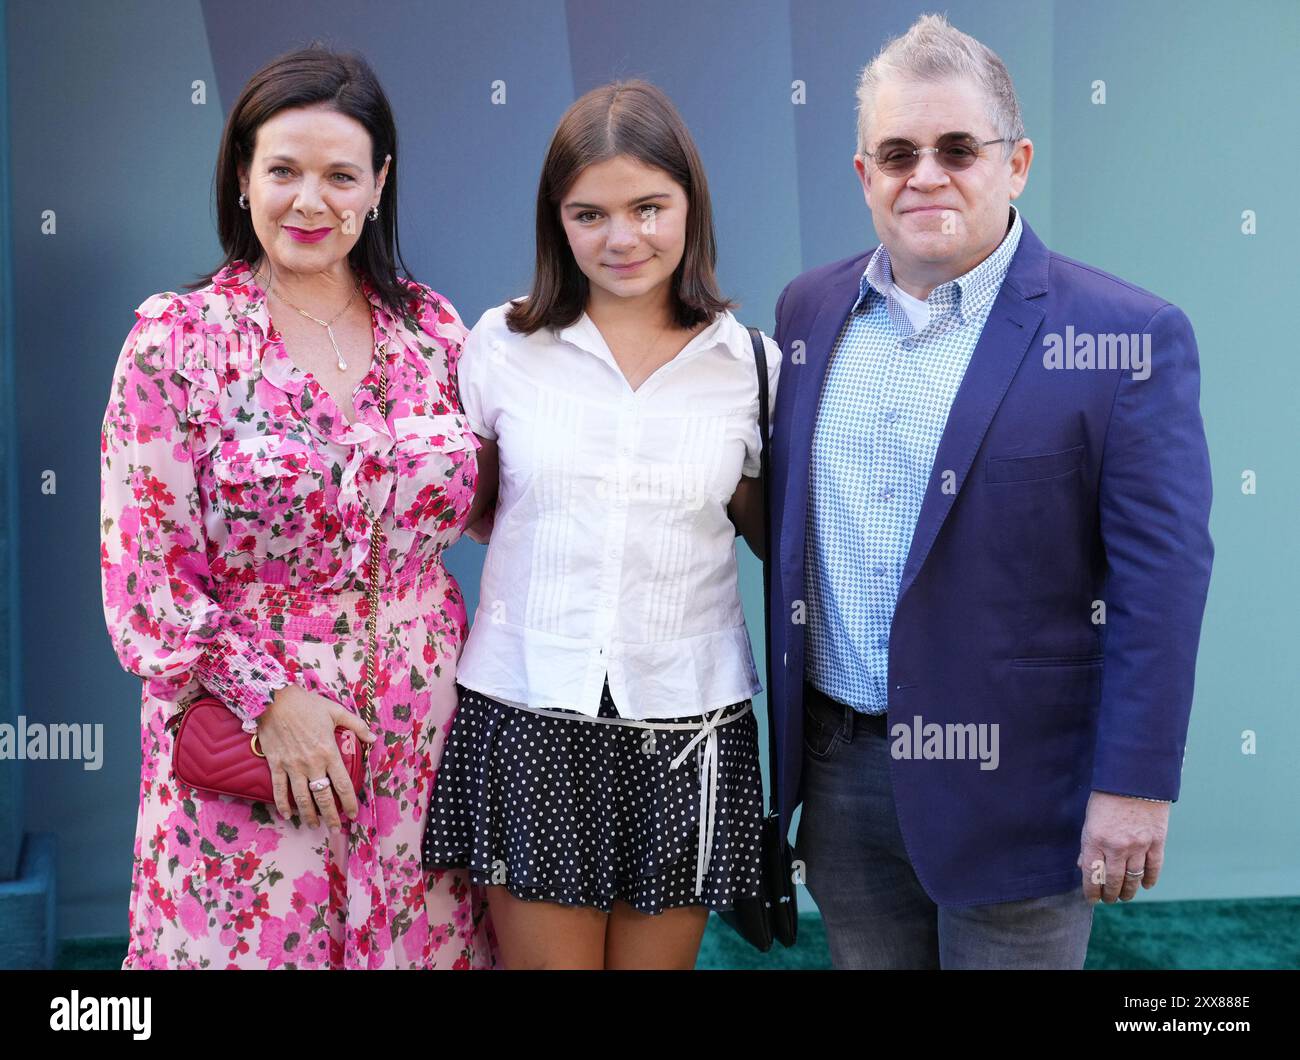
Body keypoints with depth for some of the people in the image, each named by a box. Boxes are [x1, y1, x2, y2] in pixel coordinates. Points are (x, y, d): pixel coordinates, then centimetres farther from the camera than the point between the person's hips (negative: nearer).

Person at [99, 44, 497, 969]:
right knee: (257, 940, 5)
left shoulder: (434, 330, 4)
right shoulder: (175, 342, -6)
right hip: (243, 746, -3)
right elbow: (144, 571, -8)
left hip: (419, 741, 3)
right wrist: (267, 699, -13)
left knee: (422, 943, 10)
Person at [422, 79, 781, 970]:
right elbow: (465, 509, 12)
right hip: (530, 718, 0)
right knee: (546, 955, 7)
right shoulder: (503, 346, 0)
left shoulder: (750, 364, 1)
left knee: (656, 956, 12)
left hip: (685, 727, 1)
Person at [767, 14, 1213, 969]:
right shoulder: (811, 309, 6)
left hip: (1012, 784, -4)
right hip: (839, 767, 5)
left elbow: (1161, 577, -11)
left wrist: (1135, 785, -13)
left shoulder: (1127, 336, -10)